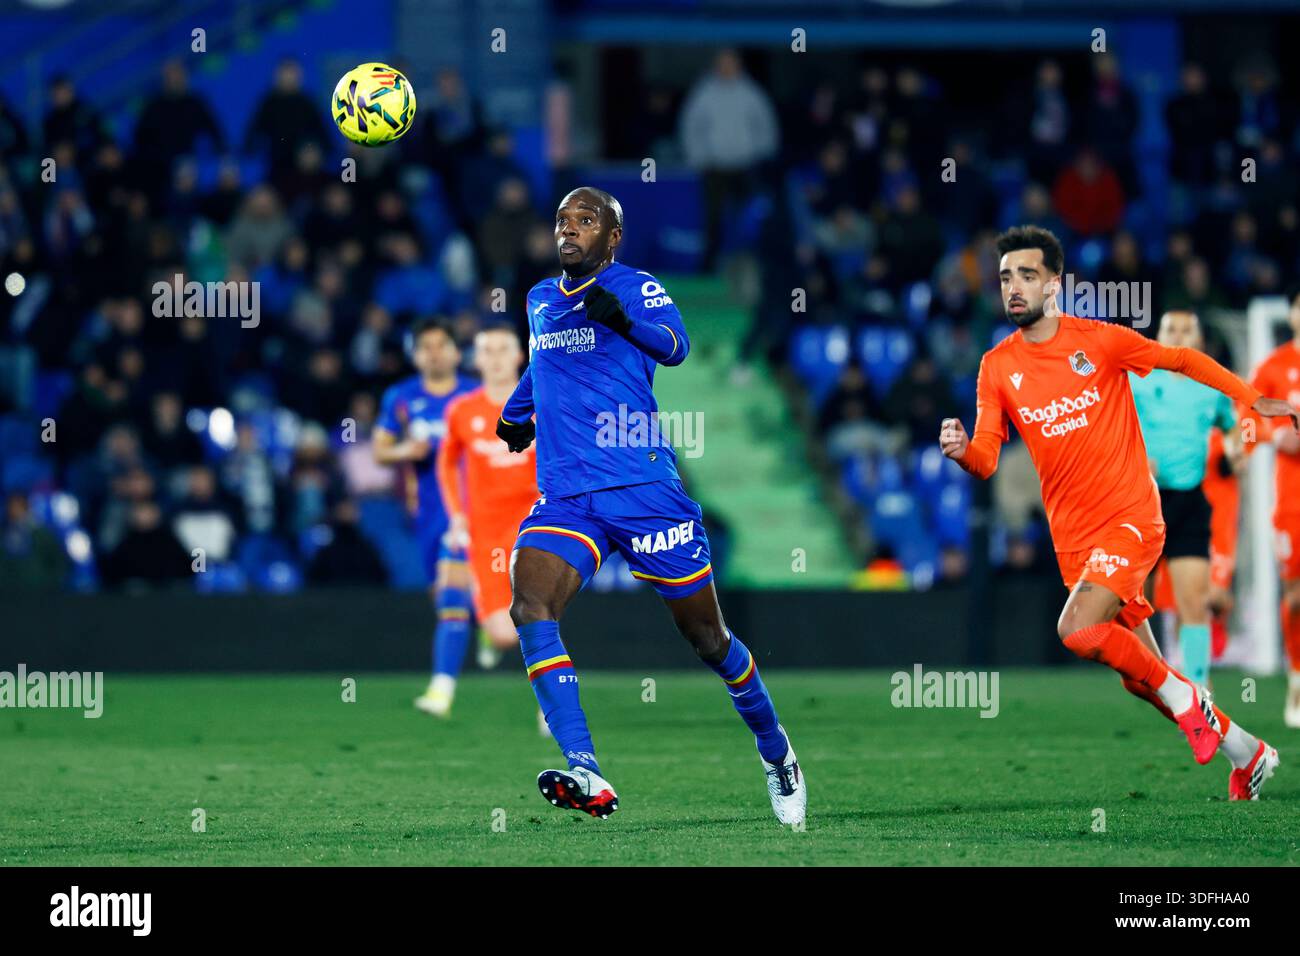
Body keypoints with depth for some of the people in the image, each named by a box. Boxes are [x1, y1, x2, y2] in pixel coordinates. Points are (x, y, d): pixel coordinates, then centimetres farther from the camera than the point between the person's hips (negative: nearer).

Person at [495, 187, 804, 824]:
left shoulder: (635, 288, -3)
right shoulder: (540, 301, 16)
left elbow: (675, 347, -23)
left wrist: (624, 319, -40)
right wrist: (514, 411, 33)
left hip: (645, 489, -4)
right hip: (564, 499, 4)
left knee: (708, 638, 5)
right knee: (529, 611, -23)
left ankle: (775, 750, 32)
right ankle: (586, 779, -32)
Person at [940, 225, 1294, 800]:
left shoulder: (1098, 341, -6)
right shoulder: (997, 367, 2)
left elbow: (1182, 361, 6)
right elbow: (986, 460, -3)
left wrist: (1254, 401, 5)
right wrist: (961, 451, -26)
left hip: (1131, 520, -5)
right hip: (1073, 537, 5)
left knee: (1078, 630, -27)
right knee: (1138, 677, 8)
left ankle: (1185, 699, -3)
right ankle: (1246, 753, 27)